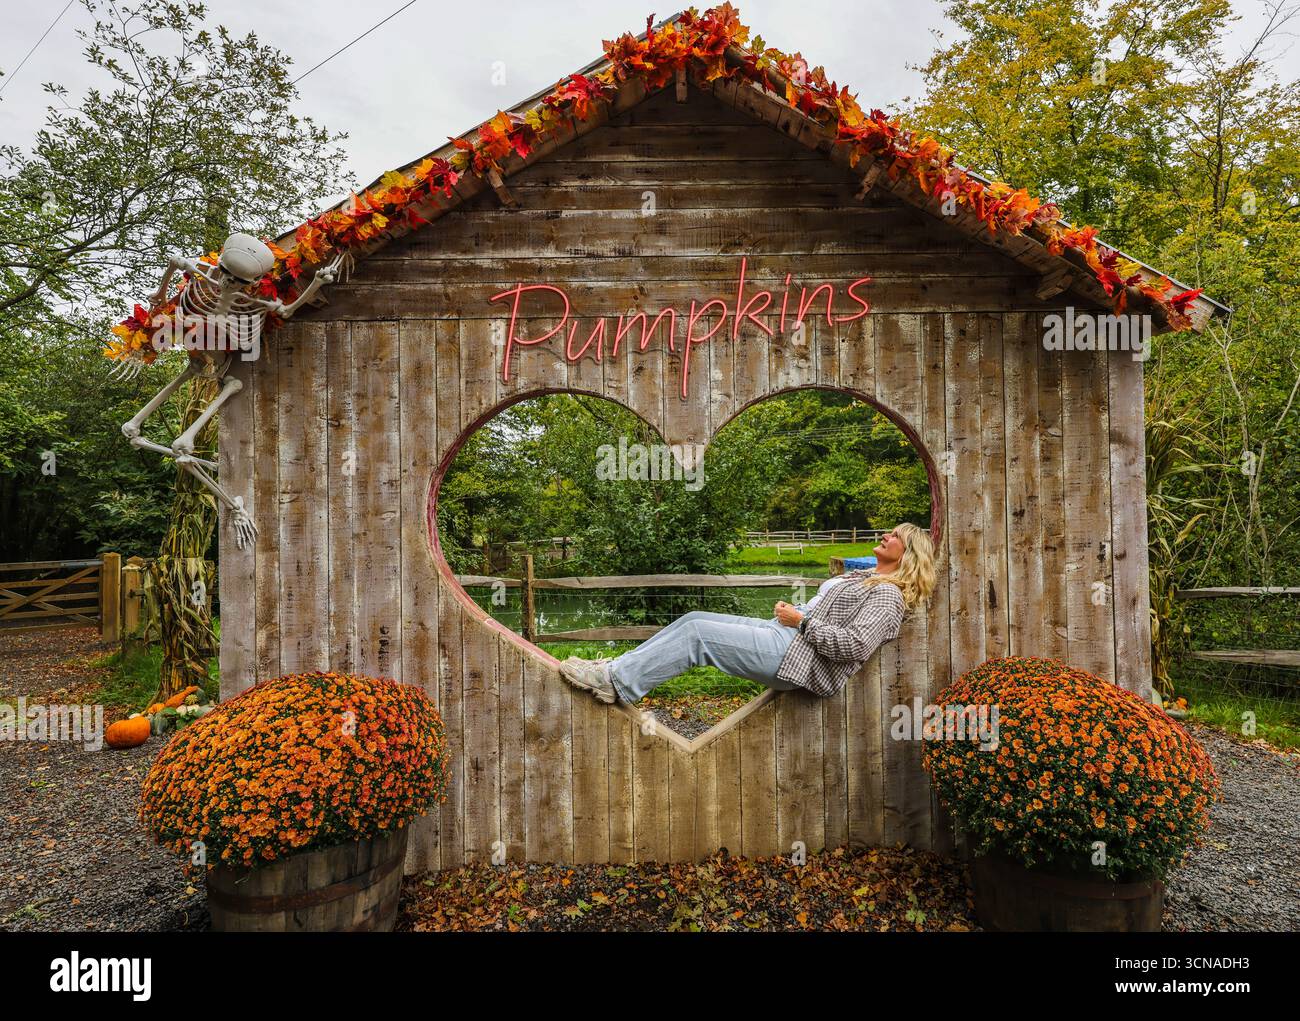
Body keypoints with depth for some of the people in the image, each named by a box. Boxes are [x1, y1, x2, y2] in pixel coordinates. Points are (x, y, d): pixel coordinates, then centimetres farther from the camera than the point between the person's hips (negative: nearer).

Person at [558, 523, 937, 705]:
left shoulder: (888, 595, -6)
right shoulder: (860, 577, 23)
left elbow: (854, 646, -20)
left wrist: (801, 620, -15)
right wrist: (788, 610, 11)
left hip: (796, 656, -9)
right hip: (782, 632, 9)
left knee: (697, 633, -19)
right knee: (694, 618, -2)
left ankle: (617, 681, -13)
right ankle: (617, 665, 0)